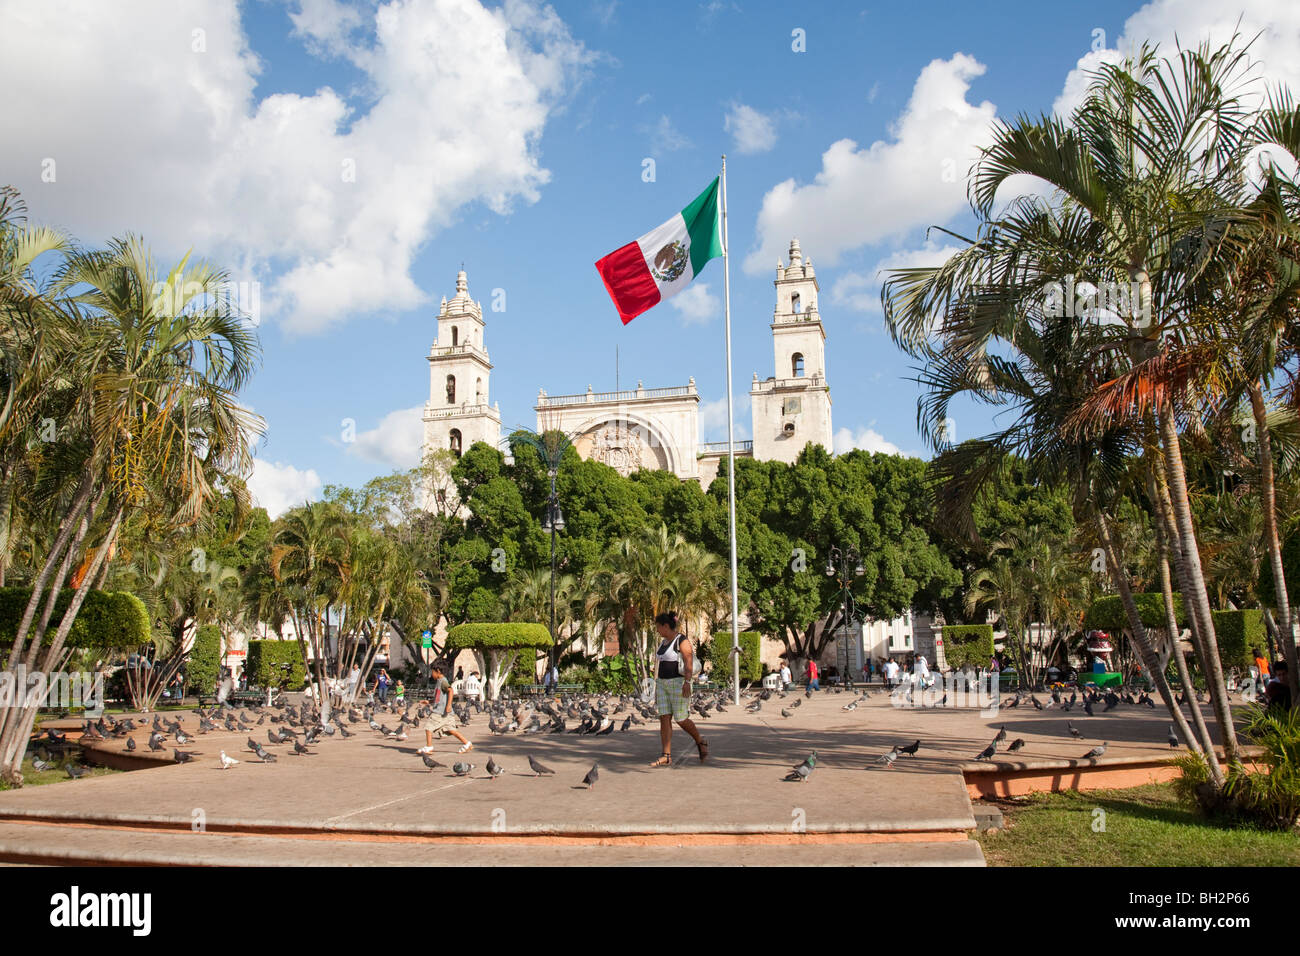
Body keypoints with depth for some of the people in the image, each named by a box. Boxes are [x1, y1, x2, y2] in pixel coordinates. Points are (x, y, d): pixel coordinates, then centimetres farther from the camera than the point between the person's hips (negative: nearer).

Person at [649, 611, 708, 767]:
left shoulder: (682, 641, -12)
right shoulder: (664, 642, 14)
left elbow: (689, 663, -22)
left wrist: (687, 682, -34)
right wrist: (658, 687, 19)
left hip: (679, 683, -8)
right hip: (663, 684, 8)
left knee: (681, 720, -3)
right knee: (664, 719, -1)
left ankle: (700, 742, 22)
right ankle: (666, 757, -2)